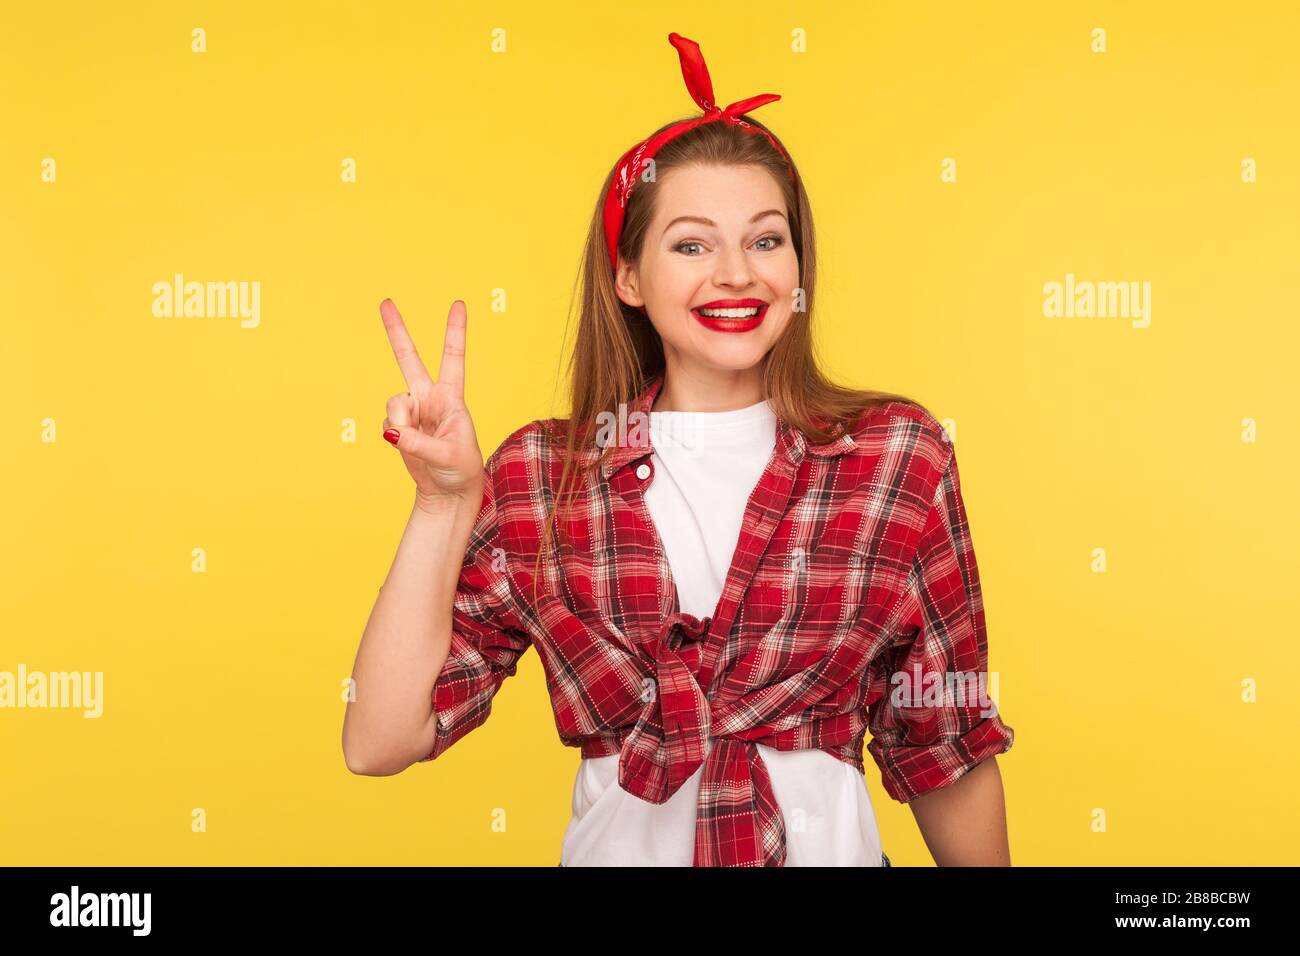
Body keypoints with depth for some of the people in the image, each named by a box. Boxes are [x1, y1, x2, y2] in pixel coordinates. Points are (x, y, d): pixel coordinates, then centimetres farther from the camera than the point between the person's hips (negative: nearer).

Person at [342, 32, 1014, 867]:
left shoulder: (898, 454, -8)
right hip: (618, 840, 1)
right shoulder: (535, 476, -7)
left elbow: (944, 743, -2)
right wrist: (446, 505, -20)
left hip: (829, 841, 0)